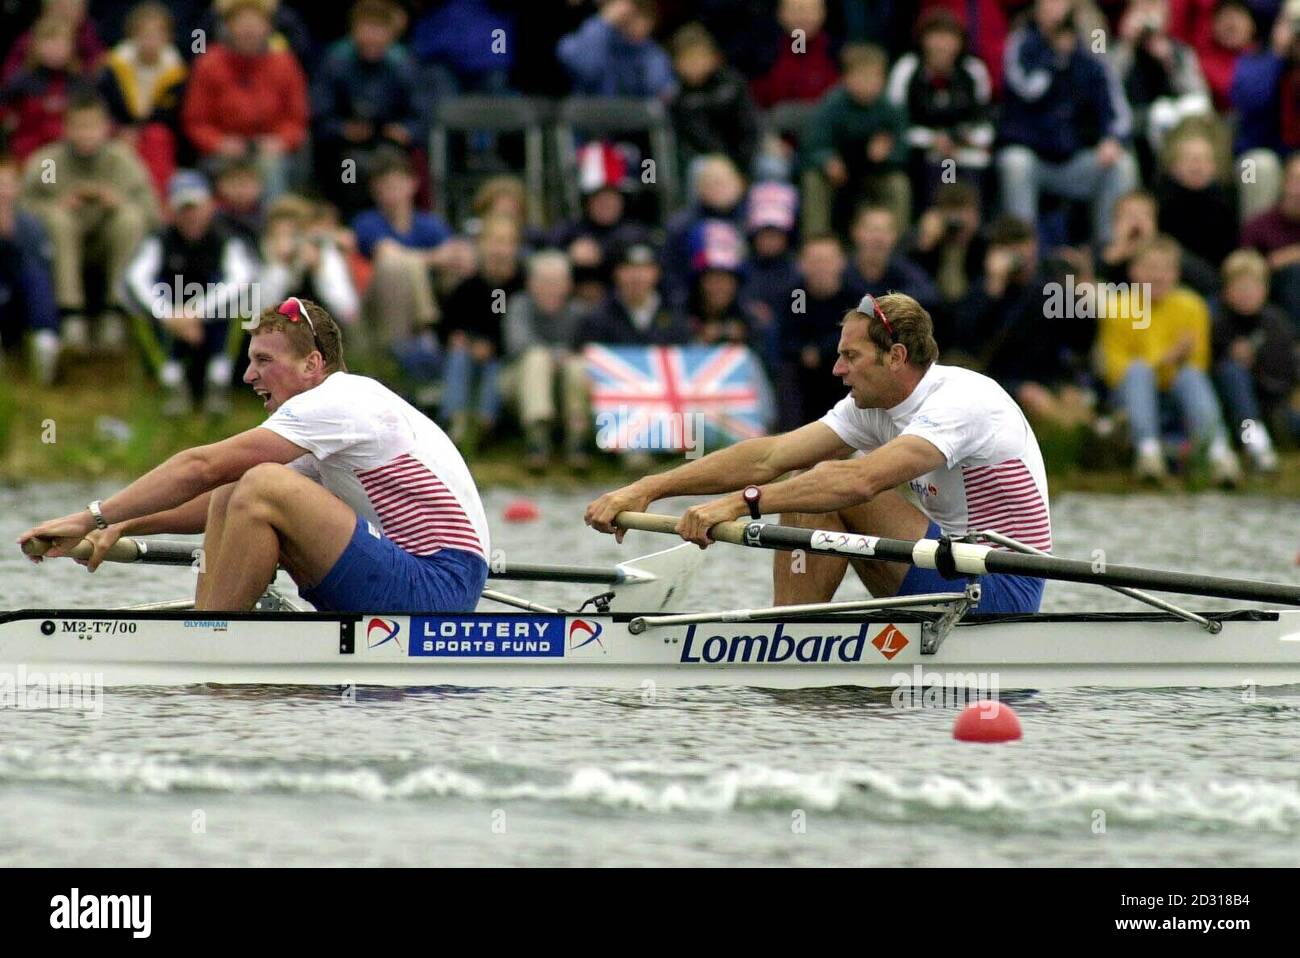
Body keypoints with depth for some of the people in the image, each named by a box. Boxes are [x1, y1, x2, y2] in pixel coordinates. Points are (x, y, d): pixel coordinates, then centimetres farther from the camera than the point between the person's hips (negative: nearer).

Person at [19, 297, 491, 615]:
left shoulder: (338, 403, -10)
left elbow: (201, 467, -13)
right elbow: (222, 499, 22)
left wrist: (94, 517, -11)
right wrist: (124, 527, 13)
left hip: (437, 591, -10)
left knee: (263, 487, -22)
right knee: (230, 500, 11)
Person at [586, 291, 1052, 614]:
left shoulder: (960, 400, -20)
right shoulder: (874, 407, 6)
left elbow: (861, 480, -35)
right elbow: (768, 457, 0)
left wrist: (743, 502, -38)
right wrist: (646, 489, -8)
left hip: (1001, 592, -9)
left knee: (832, 492, -18)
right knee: (810, 491, 3)